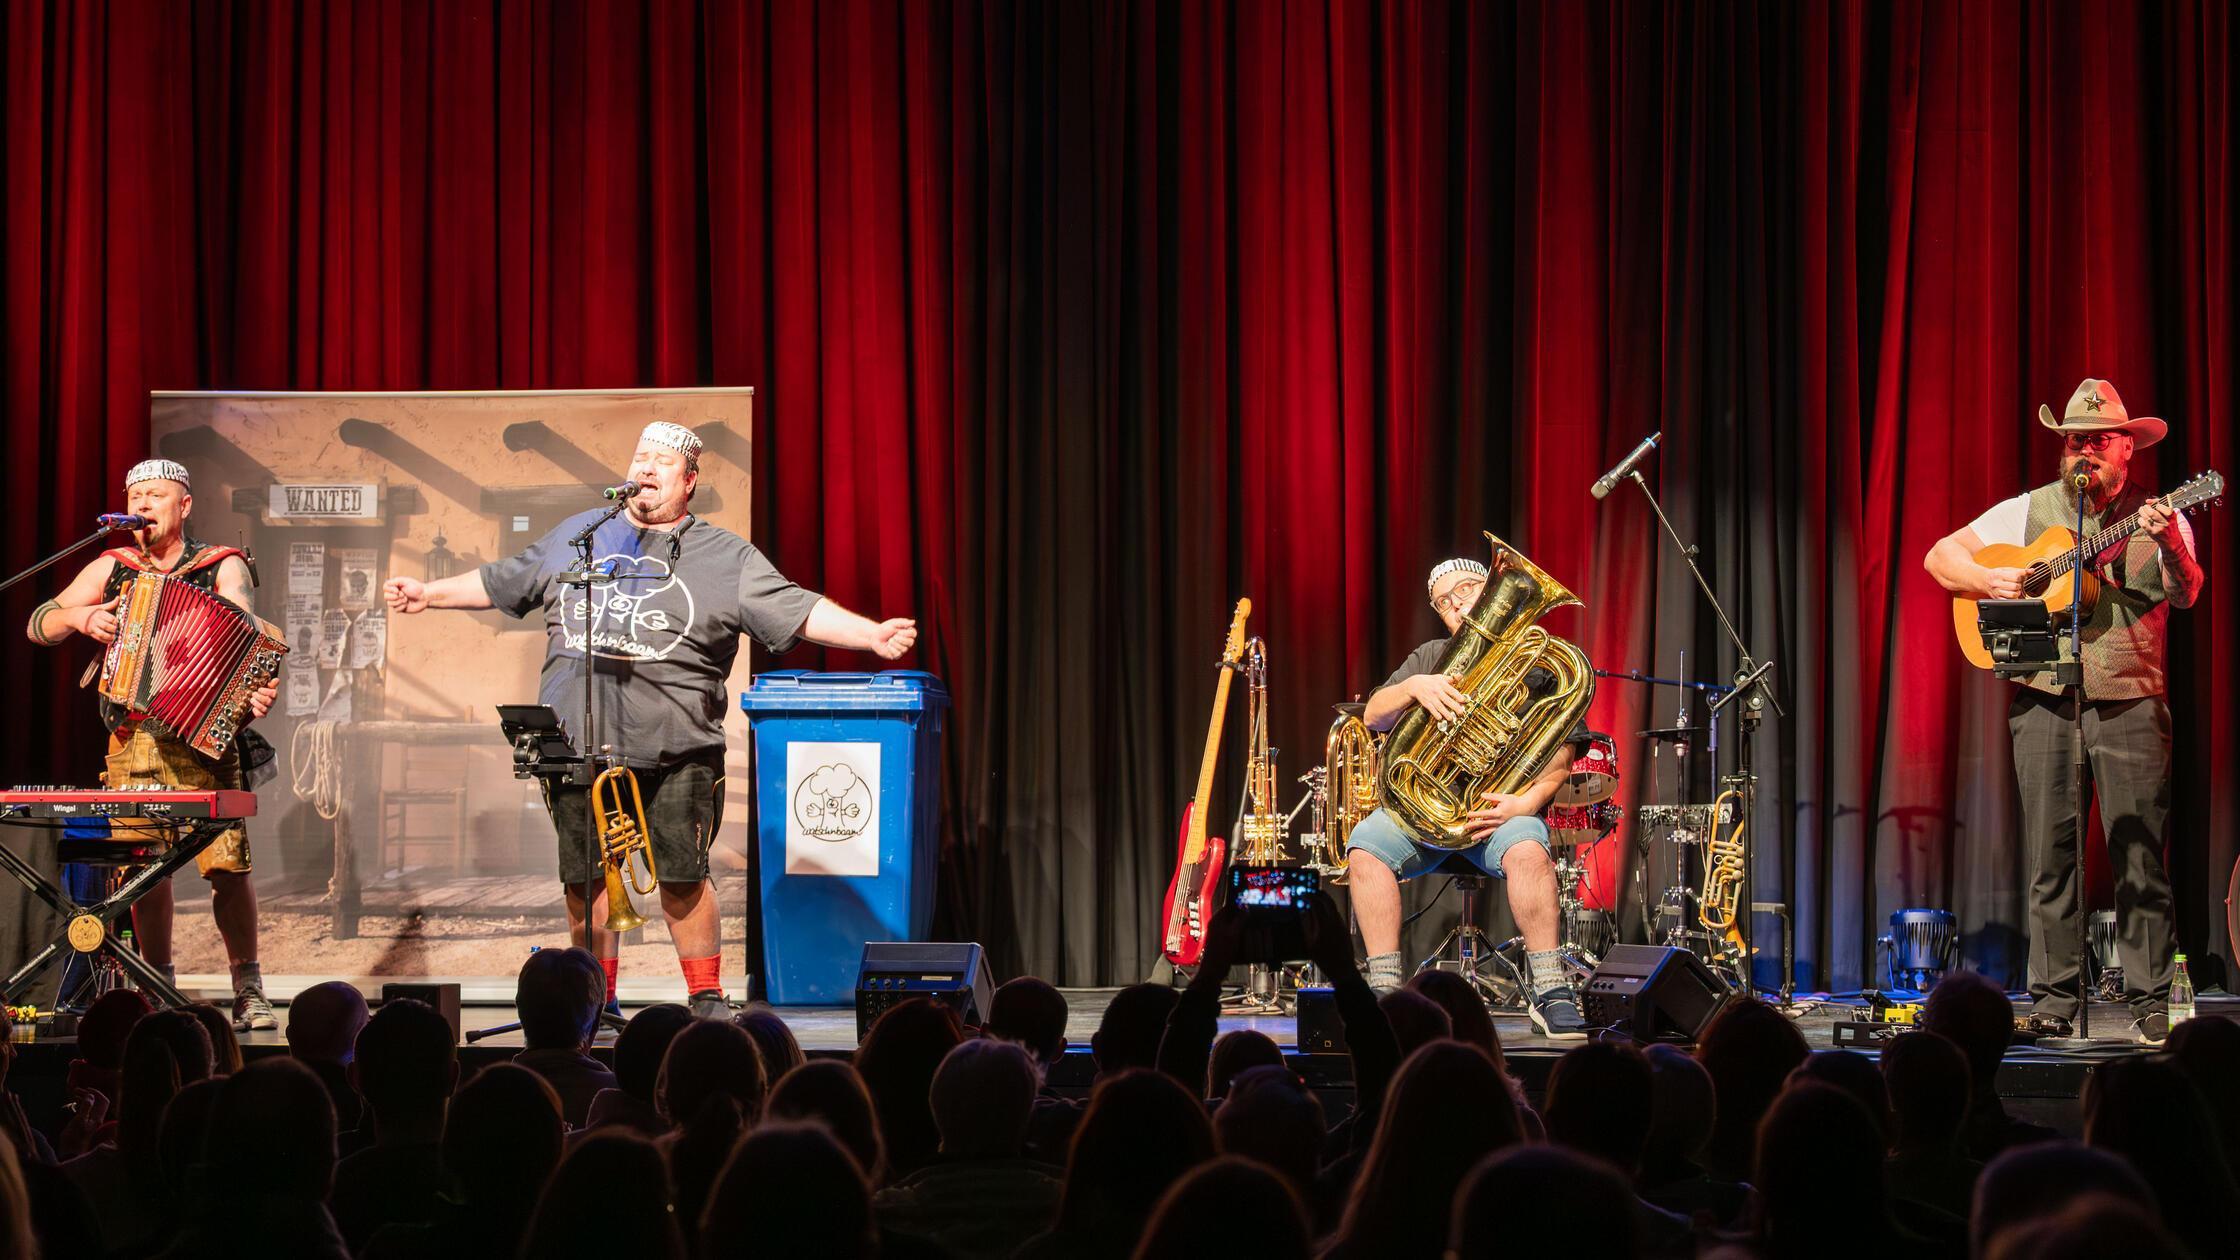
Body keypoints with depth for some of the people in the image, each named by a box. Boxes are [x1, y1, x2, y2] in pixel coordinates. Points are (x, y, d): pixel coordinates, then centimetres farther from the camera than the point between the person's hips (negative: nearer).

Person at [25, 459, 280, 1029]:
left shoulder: (223, 567, 5)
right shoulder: (112, 569, 14)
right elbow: (37, 627, 13)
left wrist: (258, 688, -31)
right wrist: (78, 617, -9)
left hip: (207, 739, -3)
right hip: (133, 743, 3)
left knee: (229, 865, -12)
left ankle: (248, 991, -1)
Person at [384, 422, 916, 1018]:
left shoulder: (726, 557, 4)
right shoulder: (576, 535, 16)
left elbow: (797, 610, -4)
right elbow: (502, 582, 26)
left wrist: (873, 634, -16)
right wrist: (430, 593, 25)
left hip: (673, 749, -3)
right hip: (578, 744, 3)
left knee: (681, 877, -4)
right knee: (585, 879, 7)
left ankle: (707, 998, 10)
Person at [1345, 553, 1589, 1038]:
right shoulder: (1430, 658, 19)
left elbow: (1561, 751, -1)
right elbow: (1373, 717, 6)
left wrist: (1527, 801, -20)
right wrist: (1414, 687, -16)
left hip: (1503, 804, -3)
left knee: (1527, 849, -37)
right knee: (1365, 846, -27)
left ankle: (1551, 994, -30)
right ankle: (1385, 989, -26)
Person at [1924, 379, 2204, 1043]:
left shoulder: (2158, 520, 6)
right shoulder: (2030, 511, 10)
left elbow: (2186, 594, -11)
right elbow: (1940, 555, 12)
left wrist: (2169, 547, -31)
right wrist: (1987, 580, -7)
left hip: (2131, 709, -1)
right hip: (2045, 706, 2)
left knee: (2140, 858, -4)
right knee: (2050, 857, 3)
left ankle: (2150, 1001, 1)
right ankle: (2053, 999, 9)